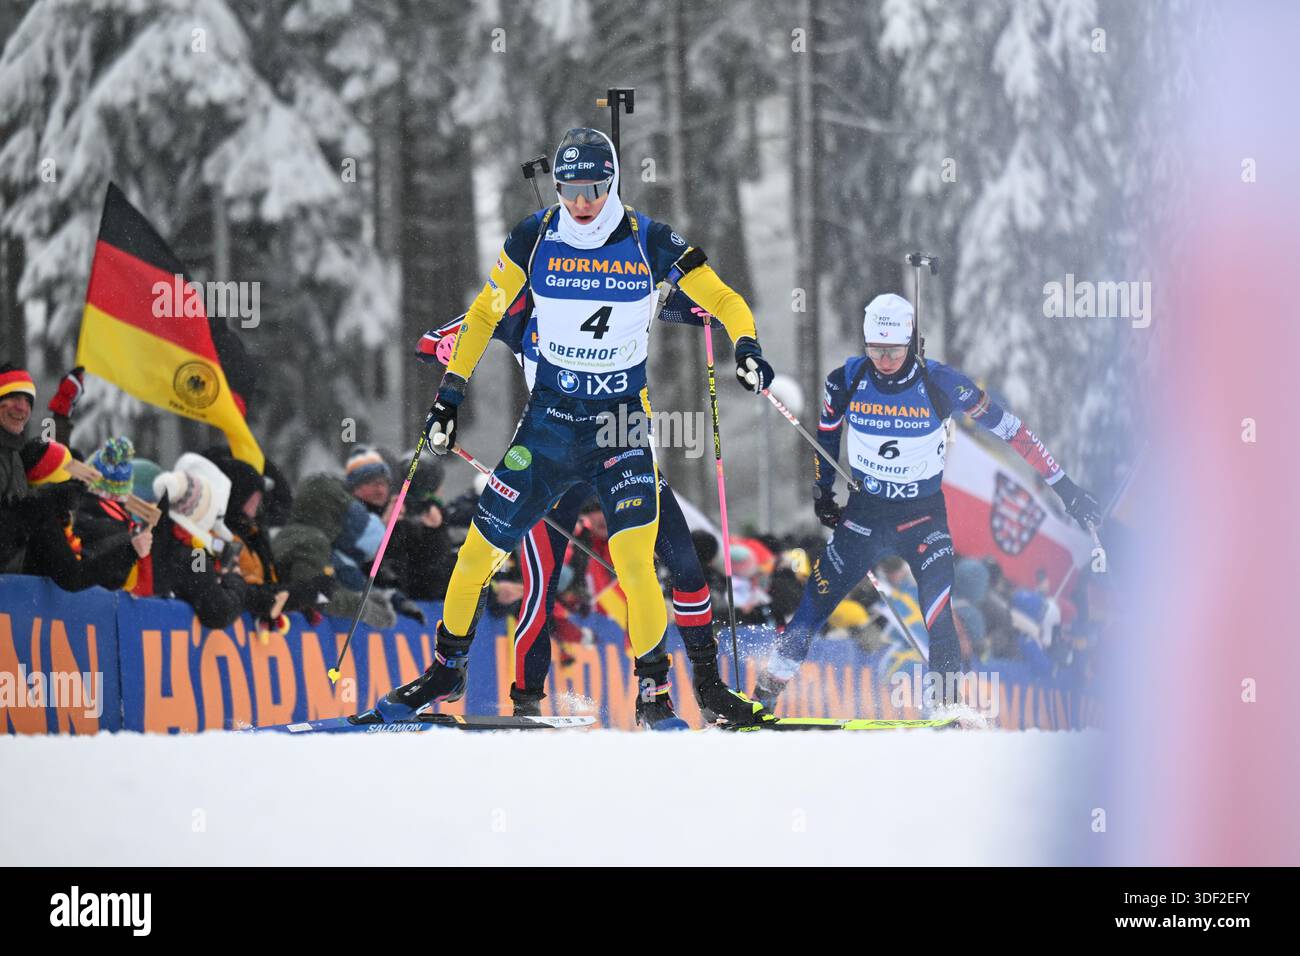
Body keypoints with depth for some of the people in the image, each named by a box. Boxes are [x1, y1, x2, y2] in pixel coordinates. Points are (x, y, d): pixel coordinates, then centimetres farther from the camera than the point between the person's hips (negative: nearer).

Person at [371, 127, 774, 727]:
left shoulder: (650, 242, -8)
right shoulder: (535, 238, -4)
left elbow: (723, 300, -1)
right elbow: (485, 313, 7)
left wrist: (746, 346, -21)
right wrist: (451, 392, 2)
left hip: (622, 425, -2)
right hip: (549, 417, 2)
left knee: (632, 561, -18)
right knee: (480, 551, 3)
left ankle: (654, 689, 1)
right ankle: (446, 671, 25)